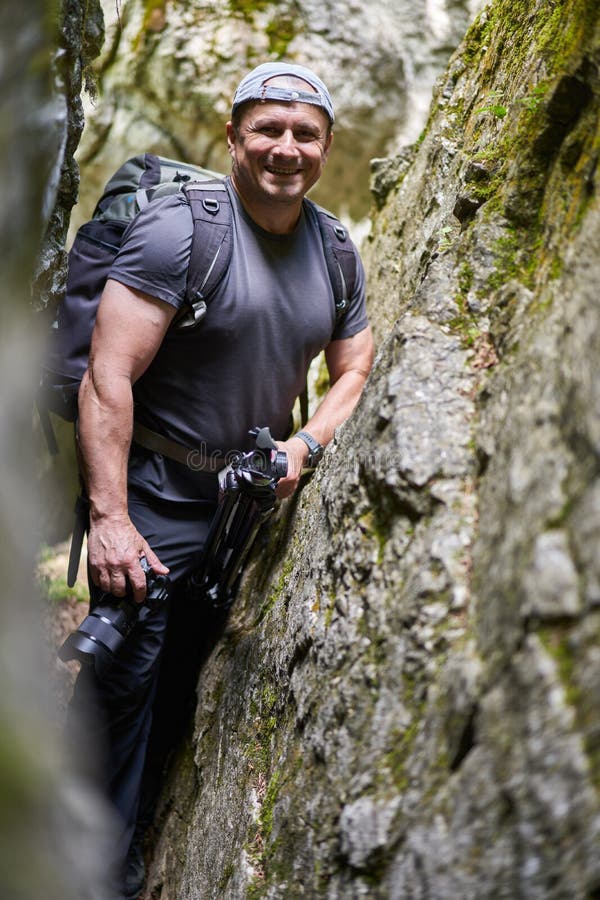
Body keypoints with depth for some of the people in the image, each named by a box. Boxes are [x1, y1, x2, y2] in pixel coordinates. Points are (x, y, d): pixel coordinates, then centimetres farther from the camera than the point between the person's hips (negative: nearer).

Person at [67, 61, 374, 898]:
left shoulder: (333, 252, 4)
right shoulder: (179, 227, -17)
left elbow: (357, 368, 13)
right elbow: (109, 375, -21)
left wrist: (304, 444, -6)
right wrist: (109, 518, -25)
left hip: (249, 500, 7)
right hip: (155, 497, -6)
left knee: (197, 675, 18)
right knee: (124, 678, -5)